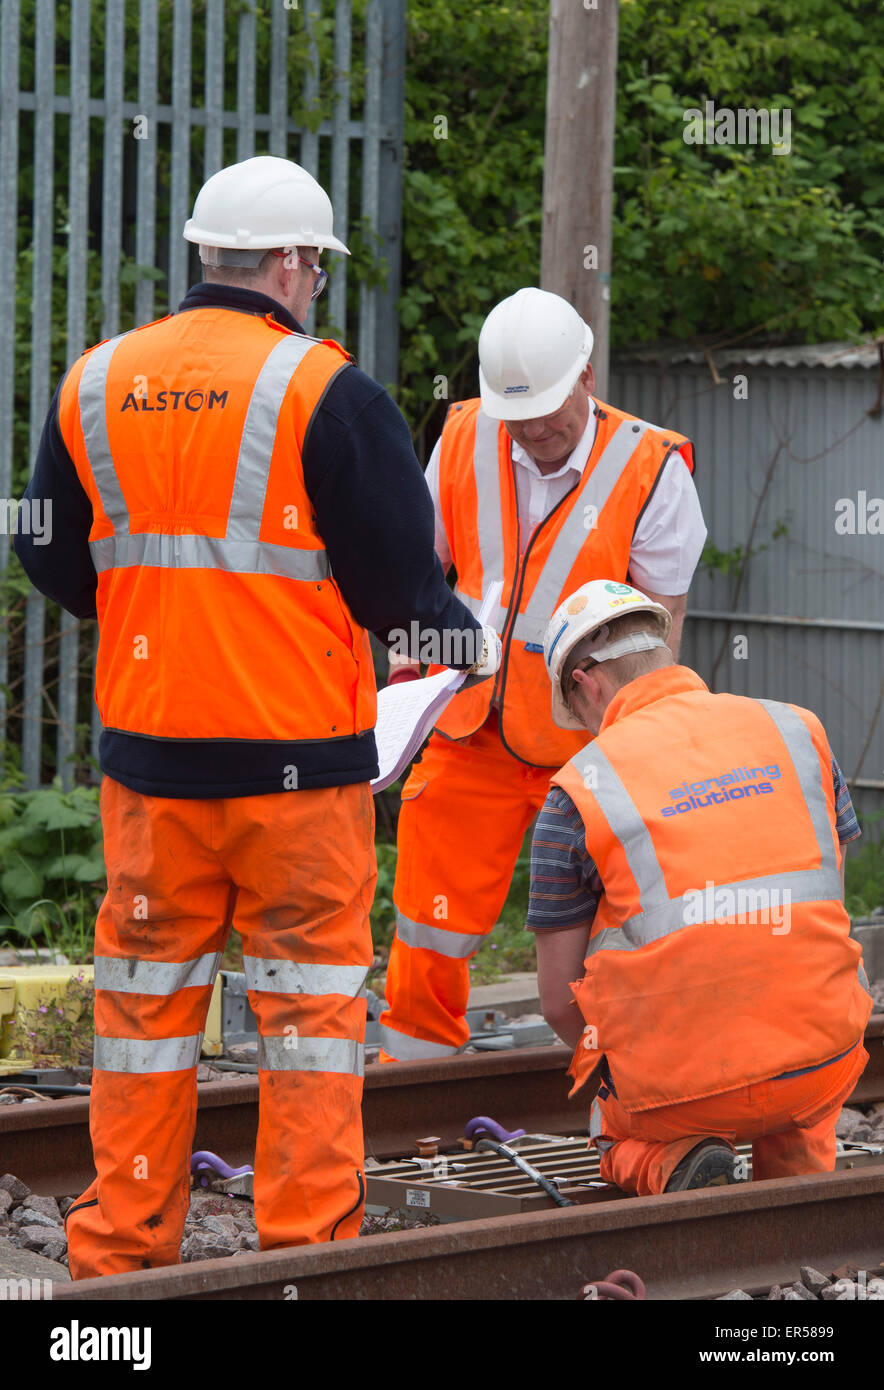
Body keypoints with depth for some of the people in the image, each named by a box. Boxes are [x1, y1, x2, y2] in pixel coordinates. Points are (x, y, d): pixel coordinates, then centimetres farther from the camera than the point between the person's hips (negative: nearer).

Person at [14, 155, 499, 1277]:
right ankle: (306, 1242, 4)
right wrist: (463, 637, 11)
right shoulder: (324, 391, -11)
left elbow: (55, 564, 13)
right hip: (297, 754, -4)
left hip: (146, 745, 4)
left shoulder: (93, 384, 5)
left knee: (146, 990, 11)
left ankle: (121, 1246, 14)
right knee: (310, 992, 4)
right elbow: (394, 574, -9)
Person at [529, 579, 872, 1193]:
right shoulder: (797, 731, 5)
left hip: (677, 1090, -2)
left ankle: (669, 1166, 0)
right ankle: (802, 1176, 13)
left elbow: (560, 999, 0)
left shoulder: (578, 792, -4)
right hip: (820, 1067, 2)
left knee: (620, 1132, 33)